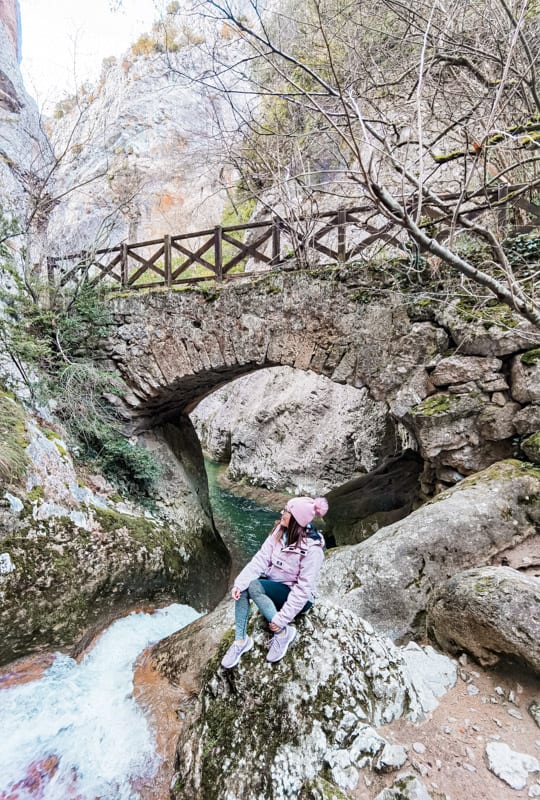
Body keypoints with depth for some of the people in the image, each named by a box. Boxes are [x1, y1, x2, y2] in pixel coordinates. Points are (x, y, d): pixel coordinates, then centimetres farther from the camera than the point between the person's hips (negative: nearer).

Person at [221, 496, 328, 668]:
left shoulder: (312, 549, -27)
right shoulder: (280, 530, -10)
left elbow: (303, 589, -25)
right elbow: (261, 558, -13)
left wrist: (281, 619, -24)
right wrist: (239, 582, -25)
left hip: (297, 598, -6)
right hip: (274, 586, 6)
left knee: (252, 586, -28)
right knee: (242, 587, -22)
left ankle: (283, 631, -12)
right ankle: (241, 640, -8)